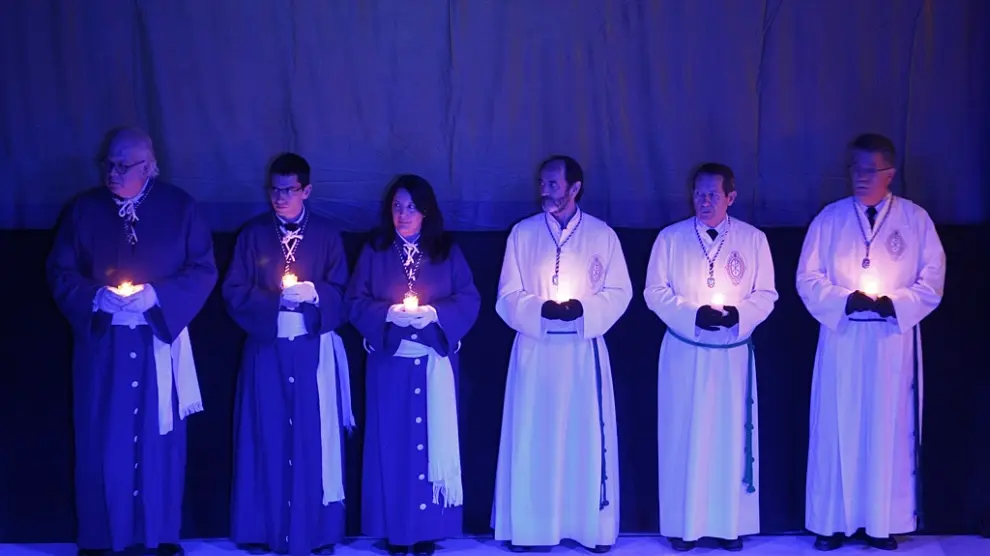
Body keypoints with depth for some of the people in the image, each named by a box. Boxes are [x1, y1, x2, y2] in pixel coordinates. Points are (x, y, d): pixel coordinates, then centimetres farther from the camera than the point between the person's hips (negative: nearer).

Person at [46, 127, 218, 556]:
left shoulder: (180, 208, 1)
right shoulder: (83, 209, 3)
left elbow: (203, 270, -1)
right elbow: (60, 271, 4)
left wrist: (156, 295, -15)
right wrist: (95, 297, -14)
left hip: (160, 341, 0)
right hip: (101, 342, 0)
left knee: (160, 437, 6)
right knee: (101, 440, 2)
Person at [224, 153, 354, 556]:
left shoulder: (327, 235, 5)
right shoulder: (253, 233, 5)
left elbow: (342, 293, 2)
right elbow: (234, 291, 0)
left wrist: (313, 293, -17)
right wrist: (275, 297, -15)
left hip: (313, 349, 0)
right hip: (266, 348, 0)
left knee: (314, 438, 1)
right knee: (266, 437, 2)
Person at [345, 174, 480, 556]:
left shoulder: (448, 252, 7)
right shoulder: (374, 253, 6)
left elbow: (469, 301, 1)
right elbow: (355, 302, 1)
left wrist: (434, 313, -16)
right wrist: (389, 313, -16)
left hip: (435, 361, 0)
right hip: (389, 360, 0)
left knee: (432, 439, 1)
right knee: (392, 441, 0)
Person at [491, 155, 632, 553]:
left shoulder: (603, 235, 2)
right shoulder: (523, 234, 3)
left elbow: (619, 293, 1)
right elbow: (508, 297, 1)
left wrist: (584, 309, -16)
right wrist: (541, 309, -16)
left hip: (584, 352, 0)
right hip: (535, 351, 1)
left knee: (586, 436, 3)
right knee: (533, 439, 2)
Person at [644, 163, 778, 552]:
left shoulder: (753, 239, 3)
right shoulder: (670, 238, 1)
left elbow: (765, 295, 3)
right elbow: (655, 293, -1)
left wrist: (738, 314, -17)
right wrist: (694, 313, -16)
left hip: (733, 353, 1)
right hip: (684, 352, -1)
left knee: (731, 435, 4)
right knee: (683, 436, 2)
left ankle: (730, 524, 13)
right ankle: (683, 523, 11)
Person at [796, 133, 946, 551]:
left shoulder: (916, 219, 1)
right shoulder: (829, 219, 3)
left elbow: (932, 283, 0)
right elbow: (808, 280, 1)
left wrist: (893, 303, -16)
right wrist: (845, 300, -16)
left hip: (894, 343, 0)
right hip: (842, 341, 0)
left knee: (889, 430, 4)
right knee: (837, 429, 3)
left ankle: (884, 522, 14)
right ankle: (832, 521, 12)